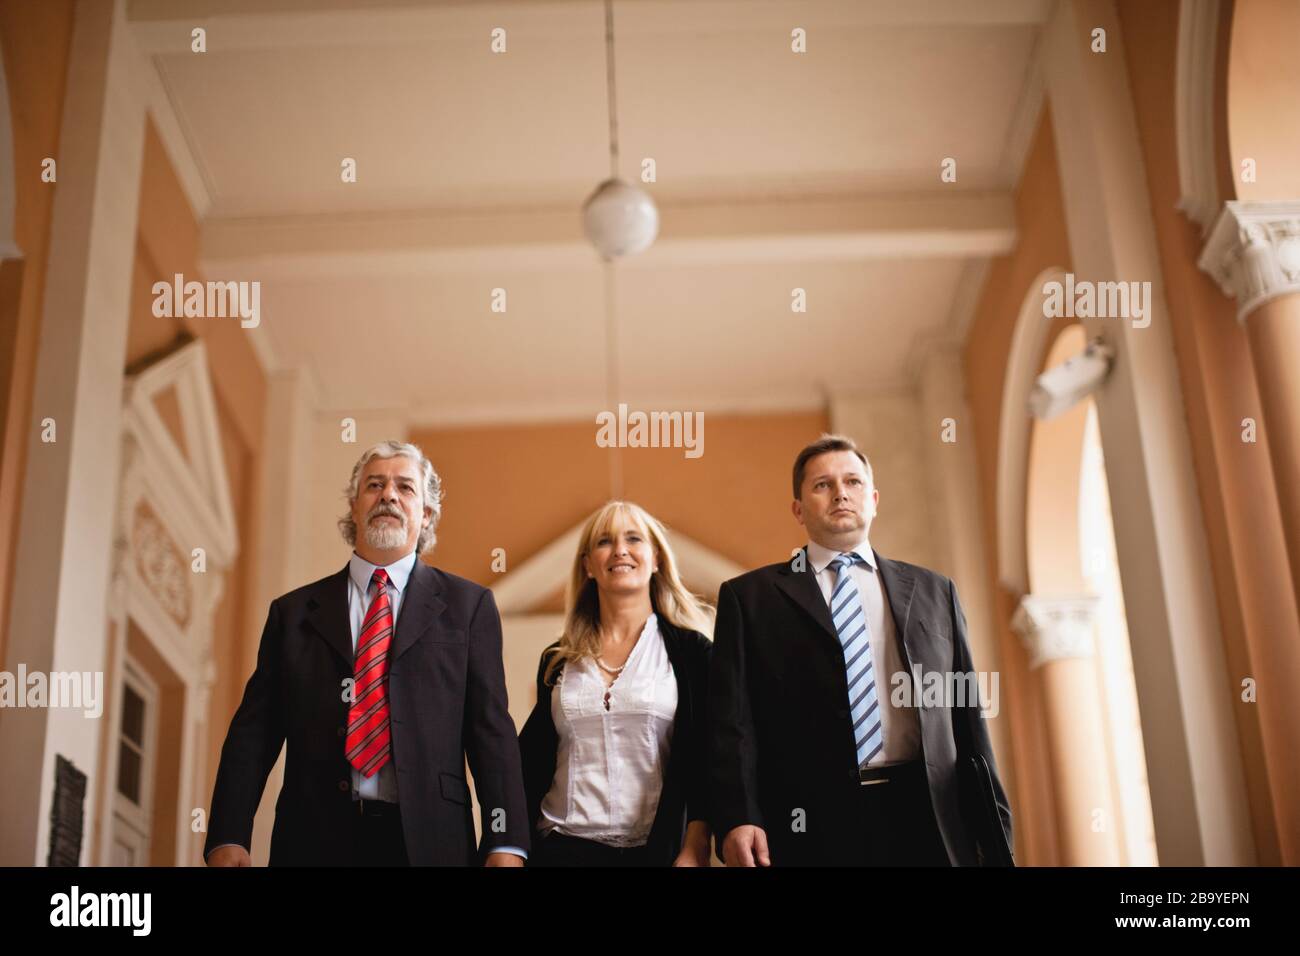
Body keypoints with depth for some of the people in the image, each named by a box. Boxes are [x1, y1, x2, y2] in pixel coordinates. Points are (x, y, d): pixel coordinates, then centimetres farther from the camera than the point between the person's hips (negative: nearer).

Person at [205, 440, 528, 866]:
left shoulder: (468, 605, 5)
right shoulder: (293, 611, 10)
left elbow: (491, 727, -1)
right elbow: (253, 732, 6)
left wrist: (506, 845, -9)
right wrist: (227, 839, -5)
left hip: (427, 841, -1)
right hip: (314, 840, 1)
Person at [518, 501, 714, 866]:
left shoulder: (692, 650, 0)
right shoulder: (557, 660, 8)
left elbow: (705, 759, -5)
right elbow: (533, 761, 12)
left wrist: (694, 853, -15)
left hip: (657, 849, -2)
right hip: (564, 846, 2)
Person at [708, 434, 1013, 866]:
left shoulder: (934, 592, 15)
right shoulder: (750, 598, 7)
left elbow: (966, 720, 12)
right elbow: (731, 719, -1)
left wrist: (995, 832, 8)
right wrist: (737, 818, -15)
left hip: (927, 820, 2)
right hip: (809, 827, -2)